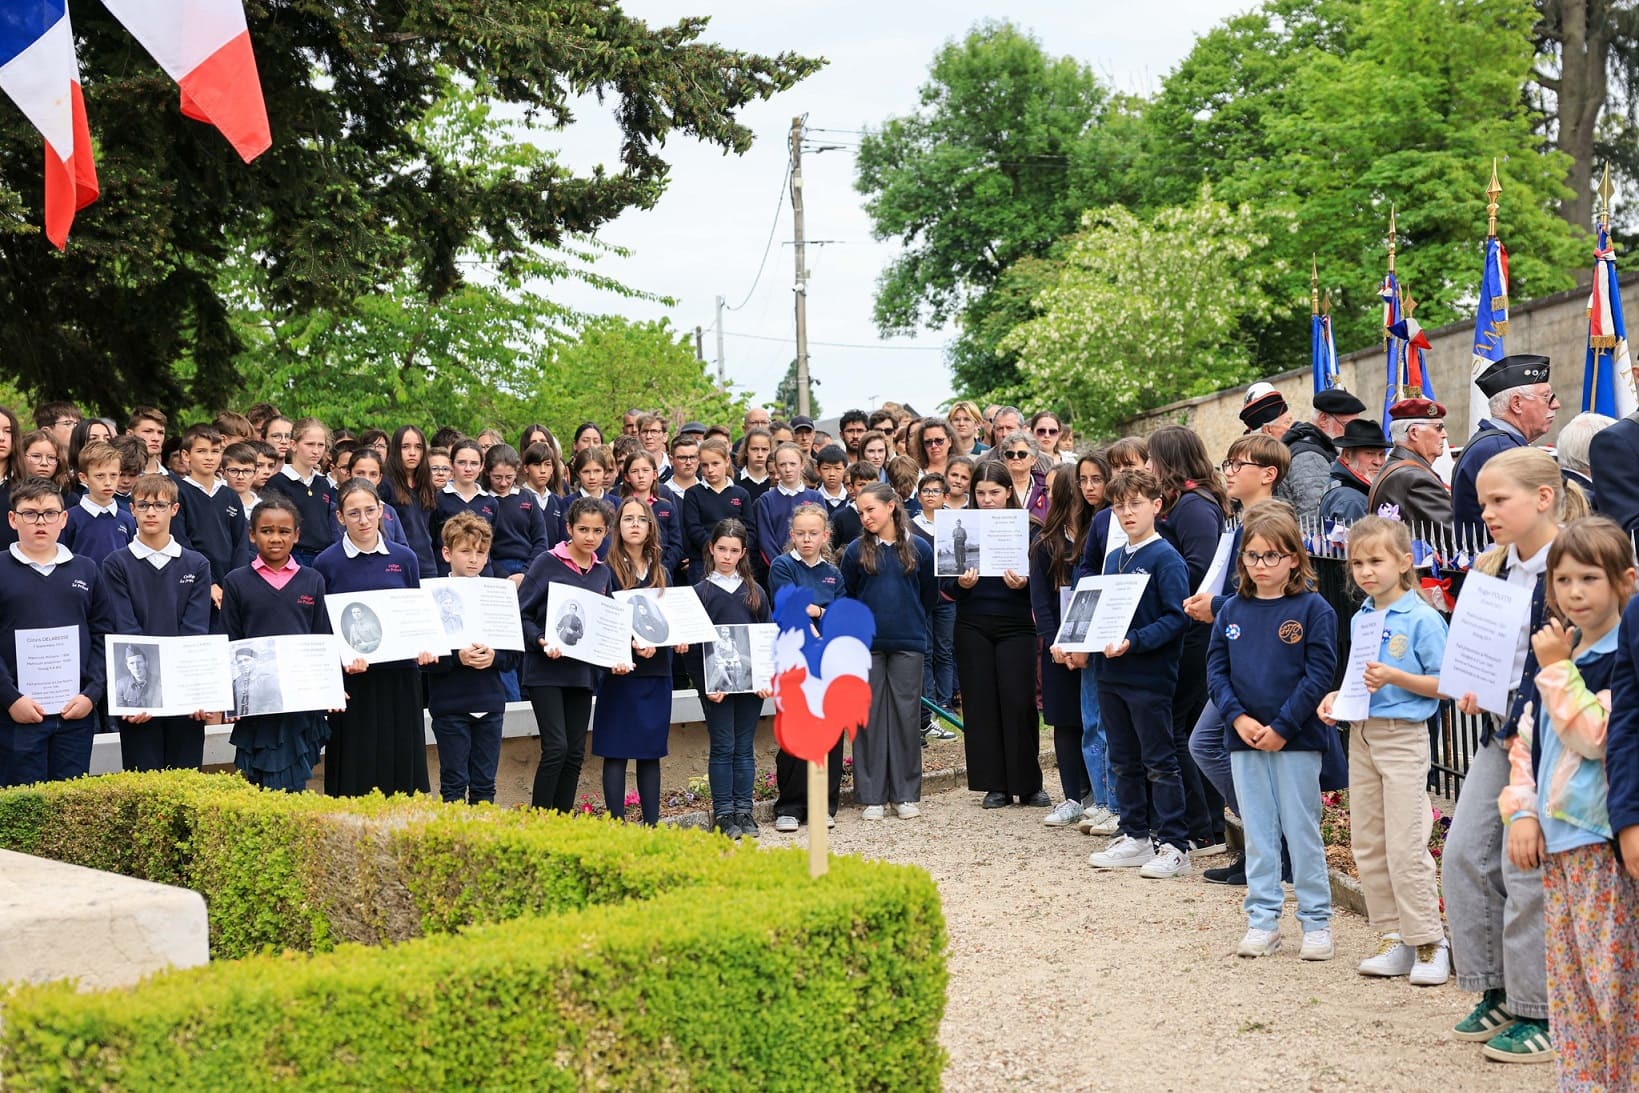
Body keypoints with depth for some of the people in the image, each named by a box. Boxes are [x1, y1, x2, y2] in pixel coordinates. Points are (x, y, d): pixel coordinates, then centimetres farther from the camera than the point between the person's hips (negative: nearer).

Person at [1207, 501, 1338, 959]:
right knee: (1258, 833, 9)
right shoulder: (1232, 611, 7)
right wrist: (1237, 717, -9)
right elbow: (1216, 668, 7)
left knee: (1302, 831, 2)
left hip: (1296, 740, -4)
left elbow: (1319, 673, -11)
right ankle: (1262, 921, 16)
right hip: (1244, 739, 4)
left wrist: (1282, 727, -15)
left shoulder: (1313, 609, -6)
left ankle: (1316, 921, 11)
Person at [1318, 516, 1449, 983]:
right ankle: (1395, 938, 19)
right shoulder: (1361, 619, 10)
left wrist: (1395, 677, -23)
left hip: (1403, 737, -7)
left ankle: (1429, 943, 4)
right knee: (1366, 844, 10)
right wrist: (1337, 696, 3)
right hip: (1361, 735, 8)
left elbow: (1442, 683, -13)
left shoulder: (1421, 619, -11)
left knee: (1405, 847, -7)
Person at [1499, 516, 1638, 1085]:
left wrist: (1558, 669, -16)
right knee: (1567, 981, 13)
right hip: (1556, 842, 8)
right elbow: (1528, 738, 18)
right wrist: (1522, 811, 7)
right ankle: (1578, 1079, 21)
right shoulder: (1560, 651, 15)